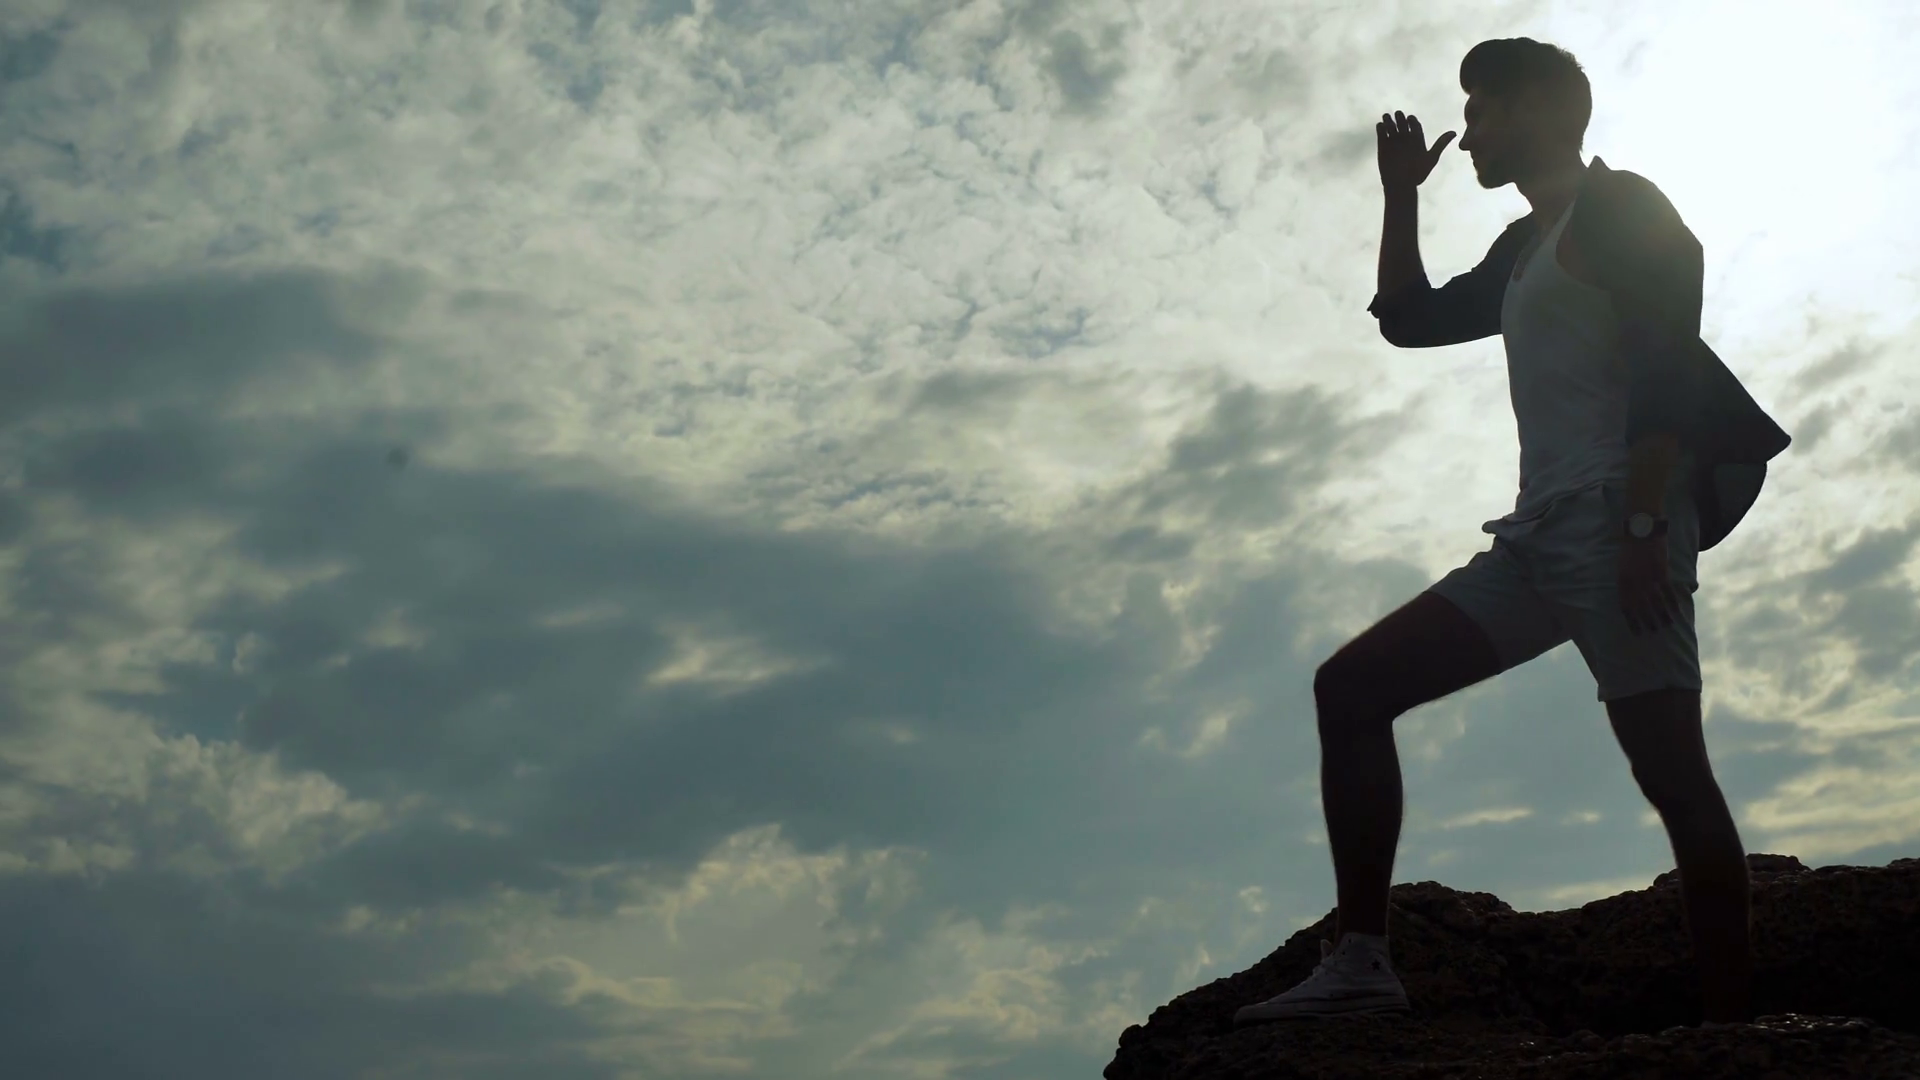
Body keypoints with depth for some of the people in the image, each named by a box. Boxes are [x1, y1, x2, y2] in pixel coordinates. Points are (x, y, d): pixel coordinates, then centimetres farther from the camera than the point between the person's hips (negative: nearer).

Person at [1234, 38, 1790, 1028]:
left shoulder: (1619, 206, 1)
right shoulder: (1526, 248, 27)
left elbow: (1668, 368, -11)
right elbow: (1411, 318, 36)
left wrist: (1646, 524, -22)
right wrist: (1402, 195, 30)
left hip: (1613, 516, -9)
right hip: (1538, 537, 9)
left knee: (1668, 766, -14)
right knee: (1349, 687, -2)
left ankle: (1732, 1025, -12)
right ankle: (1359, 958, -9)